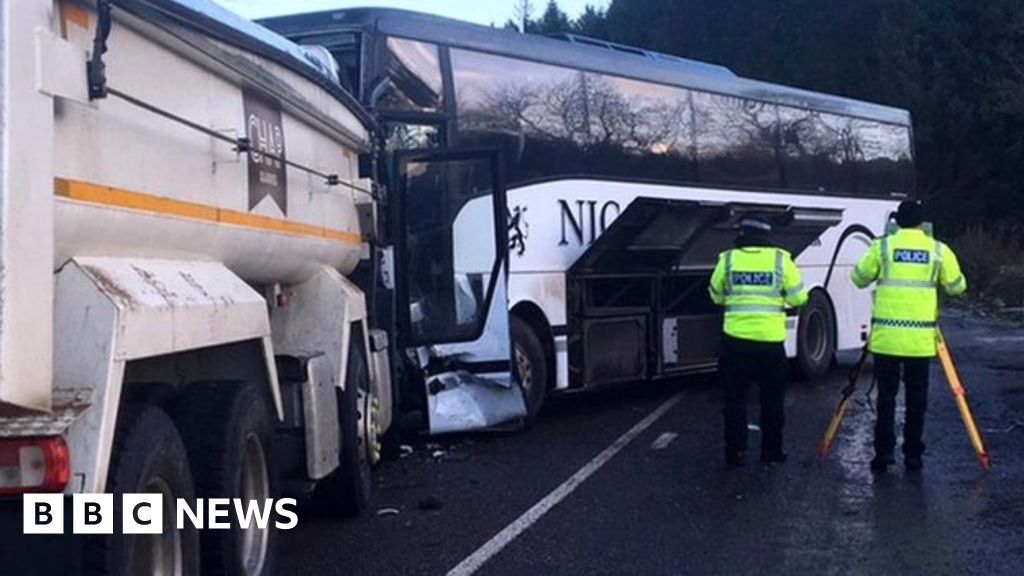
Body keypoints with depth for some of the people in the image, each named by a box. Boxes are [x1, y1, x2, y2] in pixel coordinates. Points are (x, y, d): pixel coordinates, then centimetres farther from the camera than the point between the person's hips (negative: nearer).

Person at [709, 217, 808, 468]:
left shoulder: (728, 259, -1)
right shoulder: (781, 260, -4)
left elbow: (717, 296, 10)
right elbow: (798, 298, 2)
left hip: (736, 339, 0)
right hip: (771, 340, 0)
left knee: (734, 398, 10)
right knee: (772, 399, 15)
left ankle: (734, 453, 10)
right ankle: (771, 451, 21)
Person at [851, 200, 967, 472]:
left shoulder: (882, 246, 0)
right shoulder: (938, 250, 2)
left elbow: (859, 279, 9)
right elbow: (957, 287, 9)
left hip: (886, 336, -1)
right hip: (921, 338, 1)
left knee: (886, 395, 6)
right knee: (917, 397, 9)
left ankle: (884, 451, 4)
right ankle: (913, 454, 12)